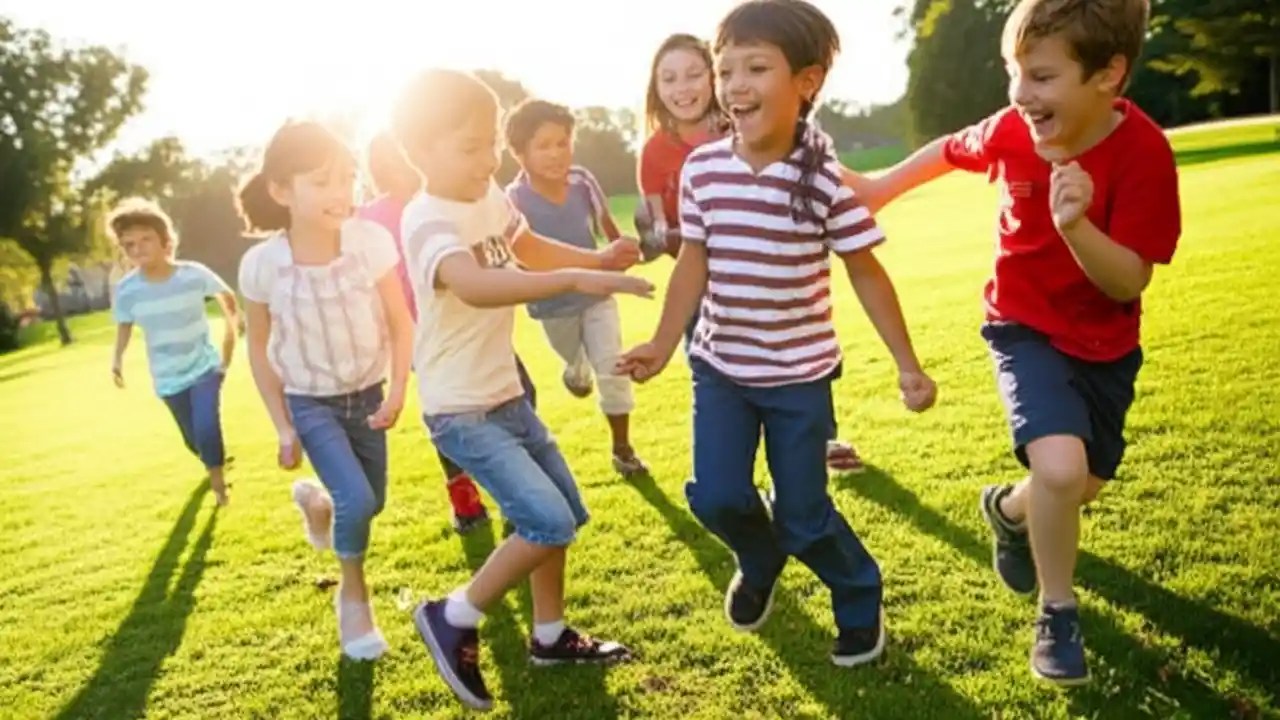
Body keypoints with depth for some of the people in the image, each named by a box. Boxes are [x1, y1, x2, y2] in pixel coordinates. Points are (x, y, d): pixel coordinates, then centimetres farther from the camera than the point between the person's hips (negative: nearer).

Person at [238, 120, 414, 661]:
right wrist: (283, 427, -5)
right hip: (311, 403, -2)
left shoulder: (372, 241, -21)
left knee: (372, 502, 13)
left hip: (367, 395, 2)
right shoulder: (262, 264, -20)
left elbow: (401, 323, -9)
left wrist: (396, 392, -18)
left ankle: (315, 500, 49)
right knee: (357, 500, -16)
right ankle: (353, 595, 13)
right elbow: (260, 348, -5)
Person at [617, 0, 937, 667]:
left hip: (800, 373, -3)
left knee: (804, 515, 3)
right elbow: (694, 264, 2)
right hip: (719, 367, 3)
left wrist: (907, 364, -6)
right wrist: (662, 345, -1)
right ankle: (759, 561, 33)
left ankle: (860, 600, 34)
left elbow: (866, 273, -7)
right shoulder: (701, 169, -7)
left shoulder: (824, 179, -15)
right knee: (716, 497, -3)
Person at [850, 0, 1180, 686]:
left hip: (1105, 343, 1)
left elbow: (1128, 282, -26)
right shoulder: (1011, 130, -18)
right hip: (1025, 326, -1)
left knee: (1083, 487, 16)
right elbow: (951, 150, 6)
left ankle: (1009, 508, 52)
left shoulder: (1143, 152, -24)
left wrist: (1076, 224, -42)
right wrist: (880, 186, 8)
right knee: (1059, 466, -25)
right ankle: (1058, 612, 0)